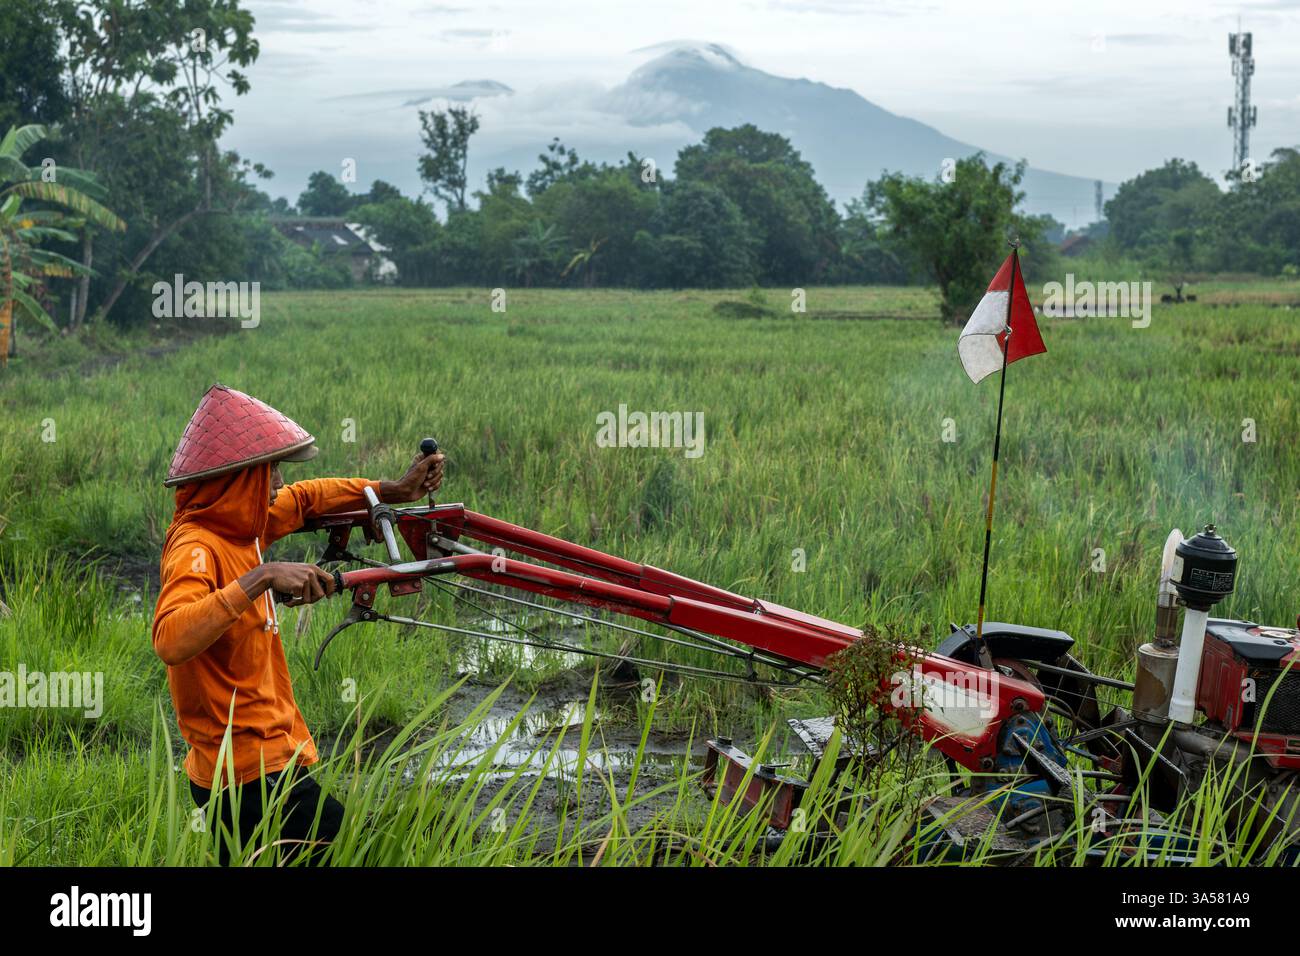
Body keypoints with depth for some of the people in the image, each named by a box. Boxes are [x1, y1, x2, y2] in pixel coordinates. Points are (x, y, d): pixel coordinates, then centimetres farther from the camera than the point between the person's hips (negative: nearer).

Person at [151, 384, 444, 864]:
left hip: (269, 758, 10)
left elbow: (302, 499, 25)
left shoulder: (235, 526, 7)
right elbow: (170, 639, -39)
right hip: (254, 776, -10)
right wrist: (261, 578, -40)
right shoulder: (196, 550, -20)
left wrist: (394, 491, 24)